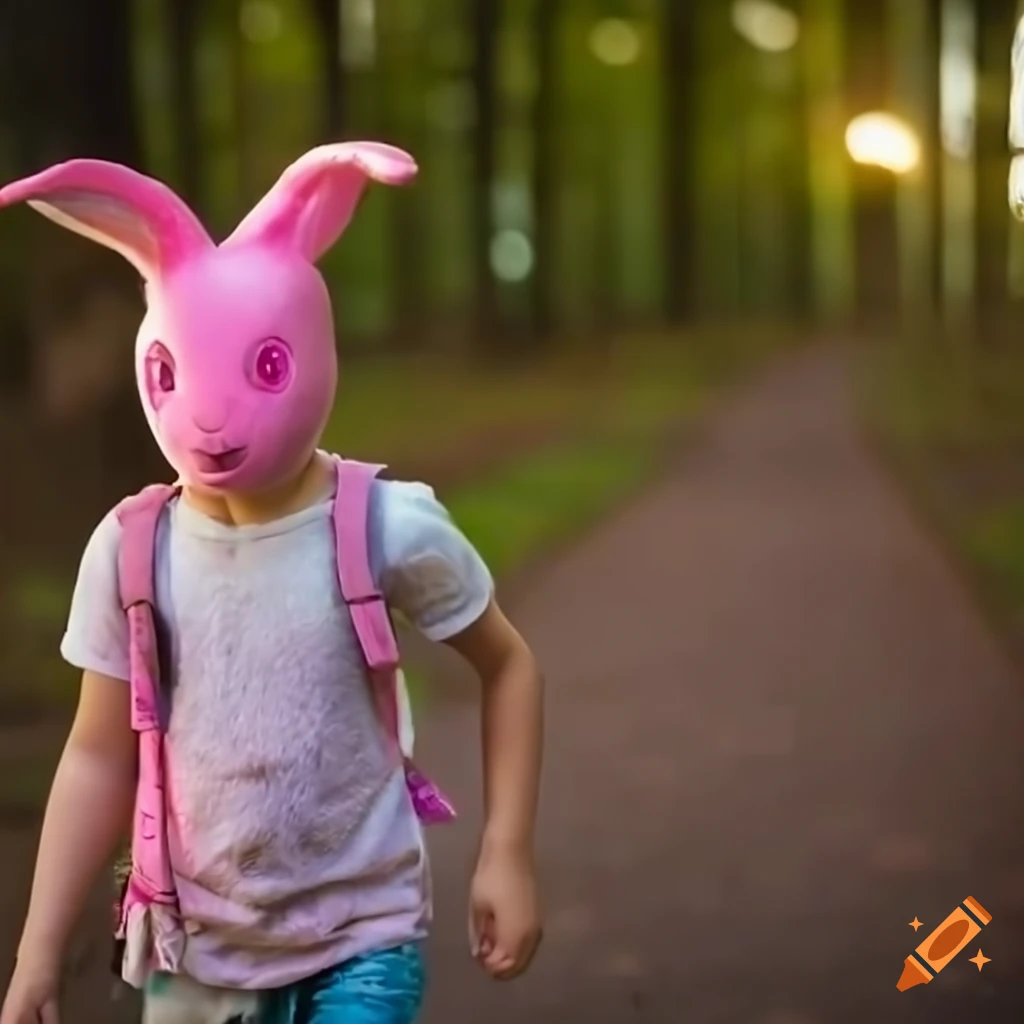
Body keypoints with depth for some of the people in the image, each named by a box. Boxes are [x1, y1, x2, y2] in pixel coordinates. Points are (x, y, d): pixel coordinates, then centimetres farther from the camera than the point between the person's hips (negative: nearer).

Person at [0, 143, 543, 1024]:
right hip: (199, 945, 3)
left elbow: (508, 666, 1)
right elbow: (101, 755, 0)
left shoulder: (389, 530, -15)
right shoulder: (132, 551, -8)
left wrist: (507, 853, -4)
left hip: (362, 938, -3)